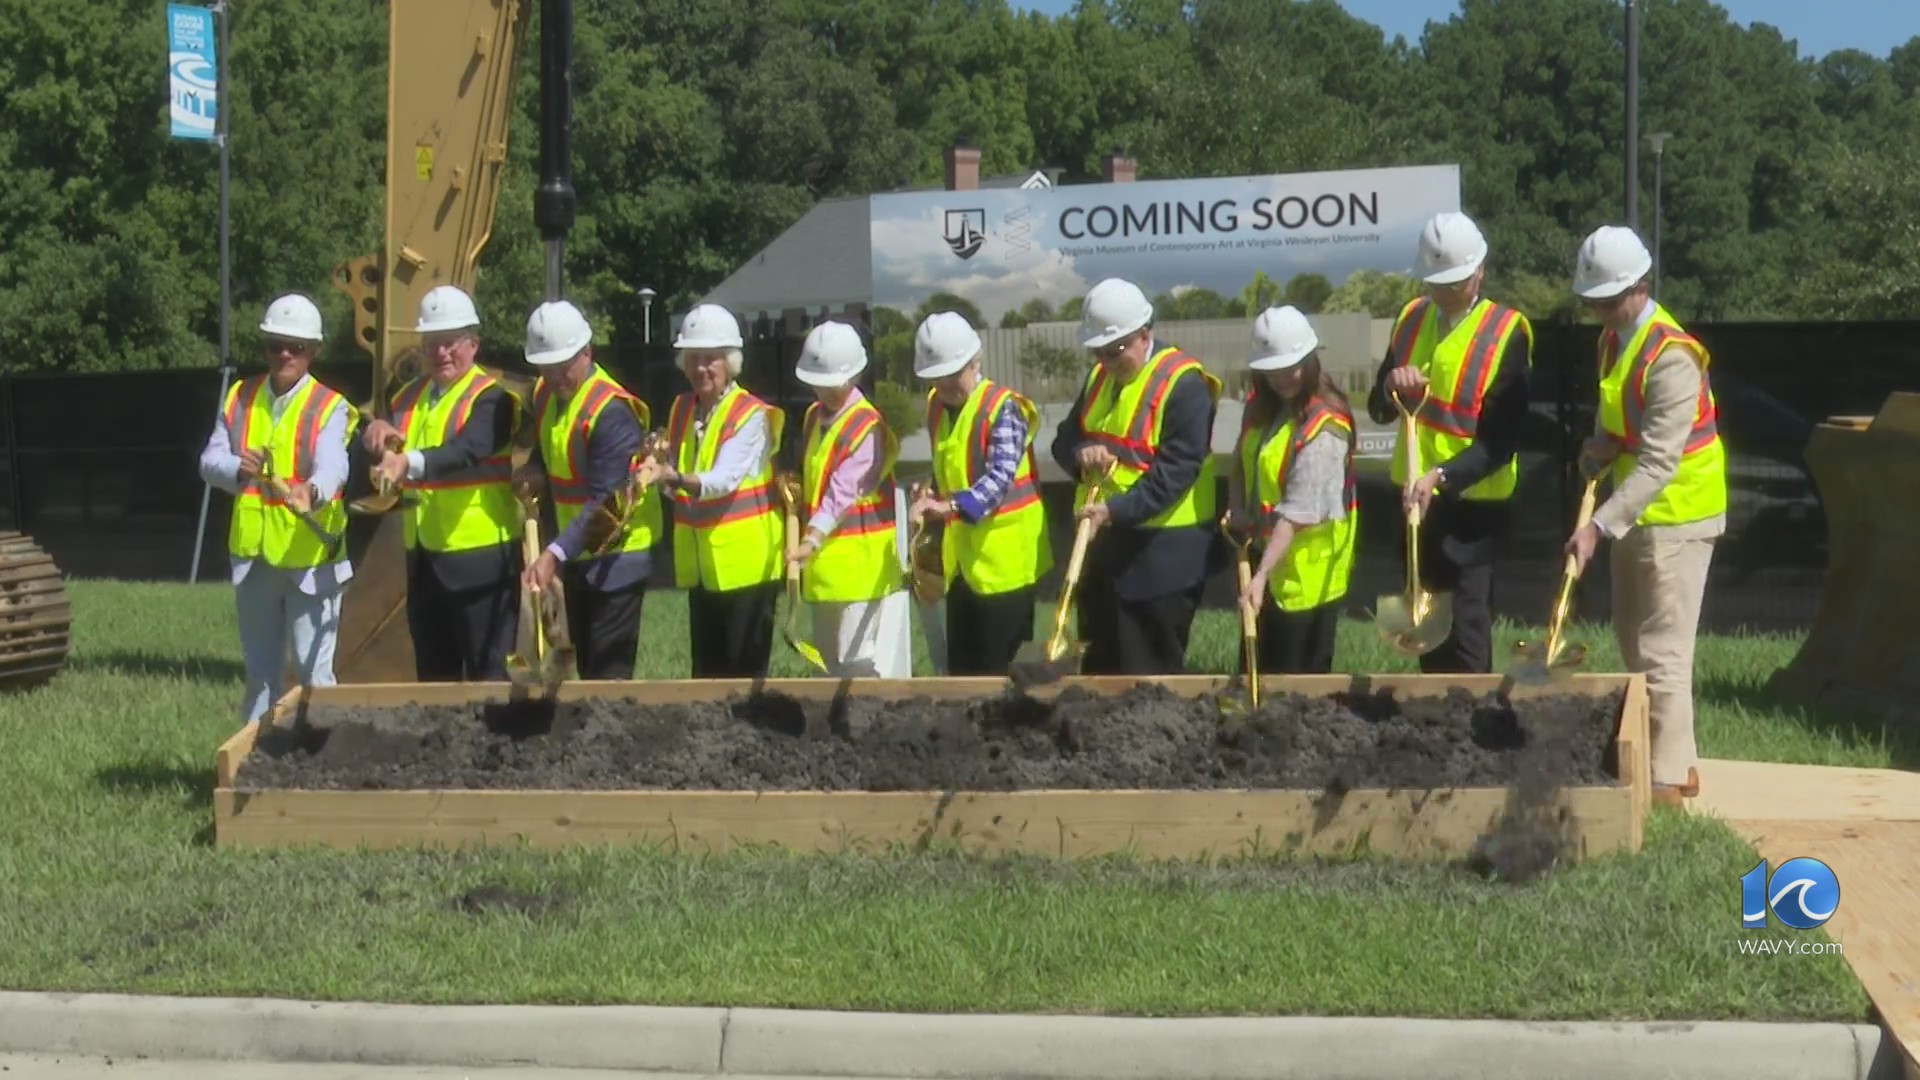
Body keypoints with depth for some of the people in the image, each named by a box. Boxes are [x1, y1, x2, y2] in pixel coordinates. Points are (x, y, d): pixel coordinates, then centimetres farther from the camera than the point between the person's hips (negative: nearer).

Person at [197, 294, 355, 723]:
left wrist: (312, 492, -49)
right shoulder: (240, 398, 6)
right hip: (252, 556, 4)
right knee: (260, 669, 16)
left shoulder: (329, 407, -8)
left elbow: (332, 465, -26)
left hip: (311, 558, -4)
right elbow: (210, 460, -3)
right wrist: (238, 468, -27)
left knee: (314, 670, -3)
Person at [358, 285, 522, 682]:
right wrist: (378, 435, -14)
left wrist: (411, 463, -43)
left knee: (488, 674, -2)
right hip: (423, 554, 7)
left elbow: (468, 452, -27)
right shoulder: (409, 397, 14)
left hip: (481, 554, -7)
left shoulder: (490, 398, -9)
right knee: (433, 675, 13)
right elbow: (386, 465, 8)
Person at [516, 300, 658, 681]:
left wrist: (553, 555, -35)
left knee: (609, 671, -9)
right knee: (584, 666, 13)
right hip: (577, 553, 8)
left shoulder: (611, 411, -23)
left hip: (616, 555, -8)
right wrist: (535, 473, -4)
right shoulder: (545, 394, 3)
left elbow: (605, 502, -27)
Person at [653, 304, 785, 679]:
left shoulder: (752, 415, -11)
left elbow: (726, 478, -26)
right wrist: (660, 469, -6)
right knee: (706, 672, 12)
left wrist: (681, 479, -43)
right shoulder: (681, 409, 9)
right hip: (700, 564, 7)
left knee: (743, 673, -3)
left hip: (745, 561, -7)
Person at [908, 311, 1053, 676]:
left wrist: (952, 506, -41)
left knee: (999, 670, -3)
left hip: (1004, 557, -7)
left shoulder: (1003, 408, -15)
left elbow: (1000, 477, -27)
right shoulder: (937, 407, 8)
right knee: (961, 668, 10)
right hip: (961, 560, 8)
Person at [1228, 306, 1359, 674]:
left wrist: (1261, 575, -32)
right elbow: (1242, 462, 19)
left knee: (1300, 678, -1)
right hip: (1268, 554, 9)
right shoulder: (1260, 407, 4)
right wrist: (1237, 510, -1)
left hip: (1308, 571, -9)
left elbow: (1297, 513, -27)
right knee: (1258, 671, 17)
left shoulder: (1323, 429, -22)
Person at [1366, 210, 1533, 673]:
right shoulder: (1412, 318, 7)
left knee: (1466, 632, -7)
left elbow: (1500, 440, -15)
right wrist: (1392, 387, -9)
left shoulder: (1506, 332, -12)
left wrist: (1442, 476, -27)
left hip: (1474, 504, -6)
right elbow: (1378, 410, 13)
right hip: (1416, 498, 6)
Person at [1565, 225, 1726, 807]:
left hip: (1675, 516, -10)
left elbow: (1658, 462, -29)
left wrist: (1600, 526, -34)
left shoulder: (1670, 357, -24)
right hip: (1637, 512, 10)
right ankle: (1677, 759, 27)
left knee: (1662, 650, -8)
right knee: (1633, 635, 16)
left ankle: (1669, 780, -2)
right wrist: (1601, 444, -2)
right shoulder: (1613, 338, 6)